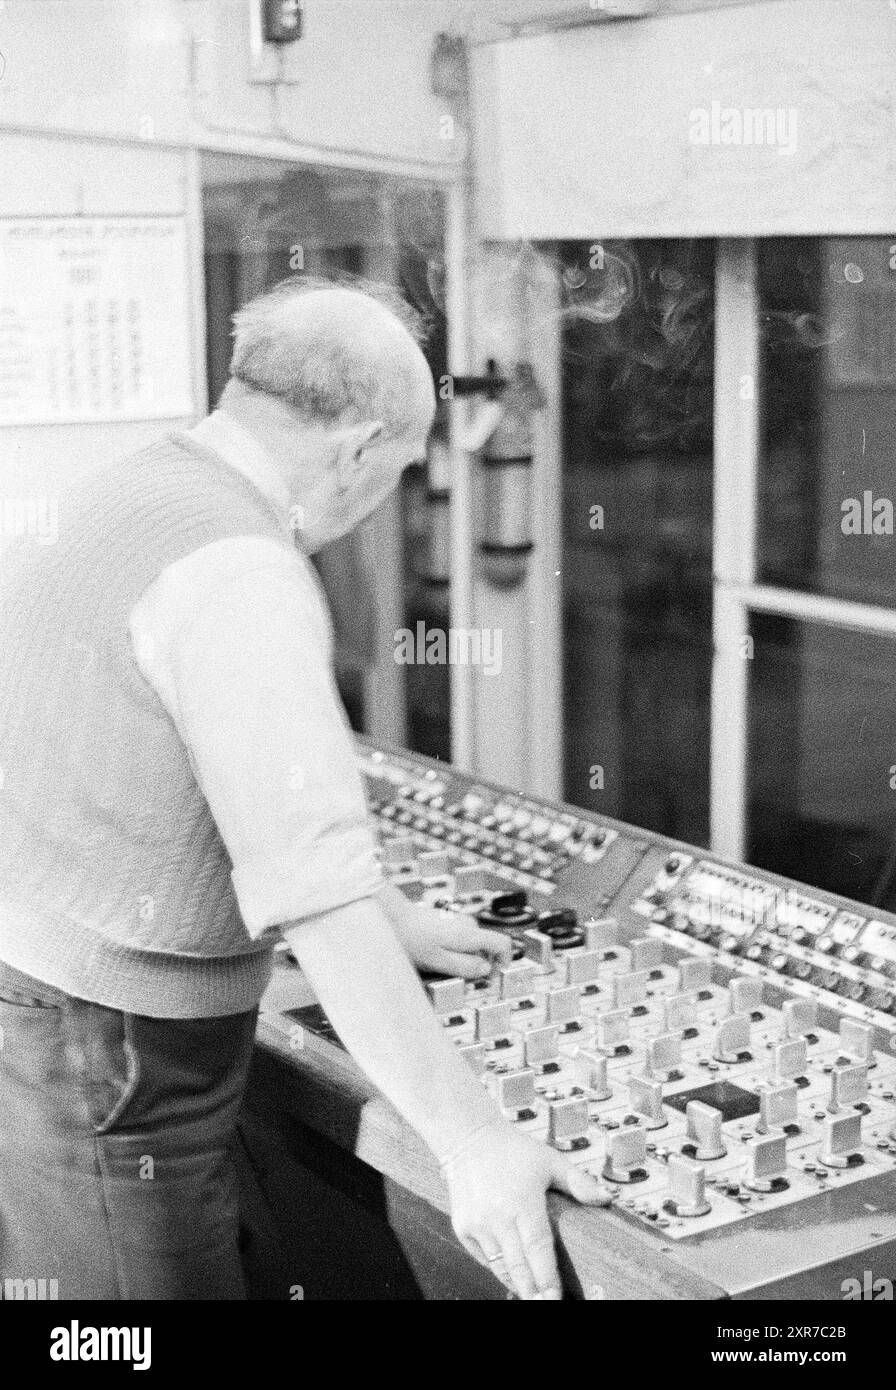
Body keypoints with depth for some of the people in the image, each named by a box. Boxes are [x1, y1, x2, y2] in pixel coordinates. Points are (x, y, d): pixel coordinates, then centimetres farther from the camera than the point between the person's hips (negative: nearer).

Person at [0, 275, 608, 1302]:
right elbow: (312, 889, -30)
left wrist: (393, 919, 27)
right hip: (107, 1071, -10)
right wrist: (470, 1138, -27)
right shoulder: (241, 578, -23)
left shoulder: (113, 498, 9)